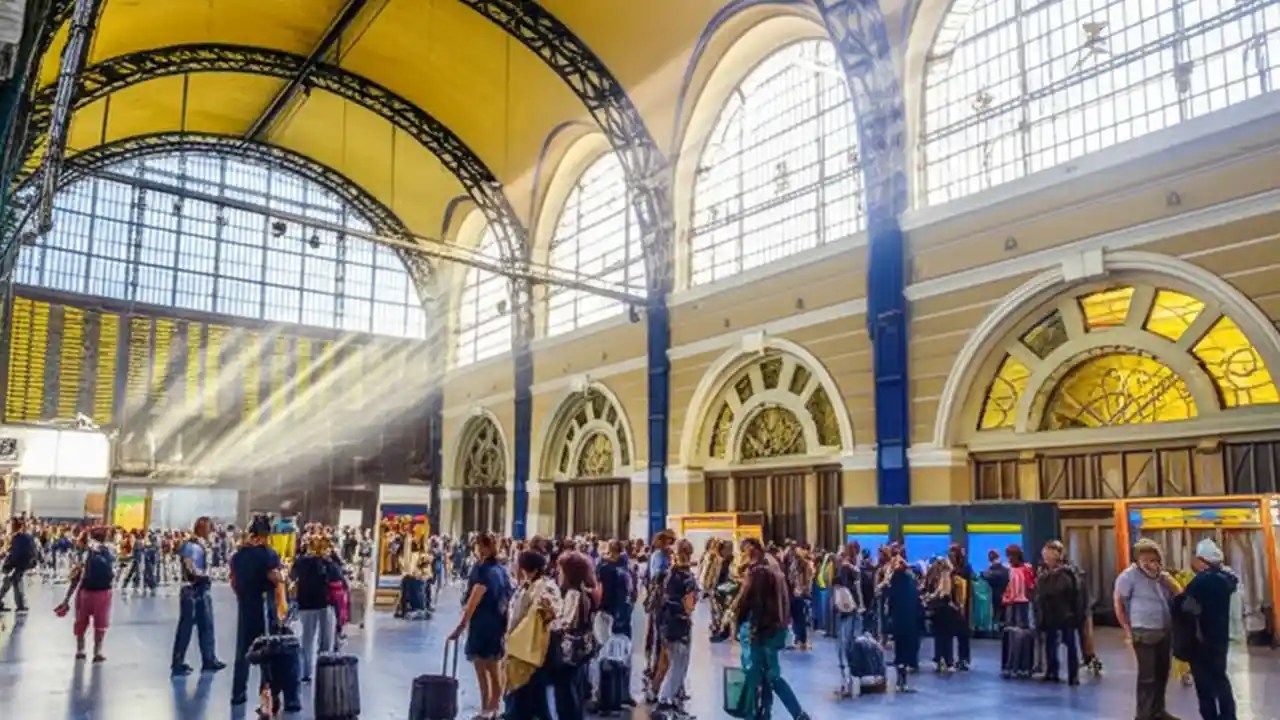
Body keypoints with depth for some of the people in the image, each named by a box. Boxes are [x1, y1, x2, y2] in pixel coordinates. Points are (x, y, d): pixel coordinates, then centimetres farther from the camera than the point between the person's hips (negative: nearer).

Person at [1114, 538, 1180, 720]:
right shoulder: (1130, 575, -14)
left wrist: (1170, 583, -6)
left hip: (1165, 632, 7)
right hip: (1144, 633, -7)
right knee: (1147, 676, -5)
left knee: (1162, 673, 16)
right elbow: (1118, 602, -9)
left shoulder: (1163, 575, 8)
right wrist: (1127, 629, -11)